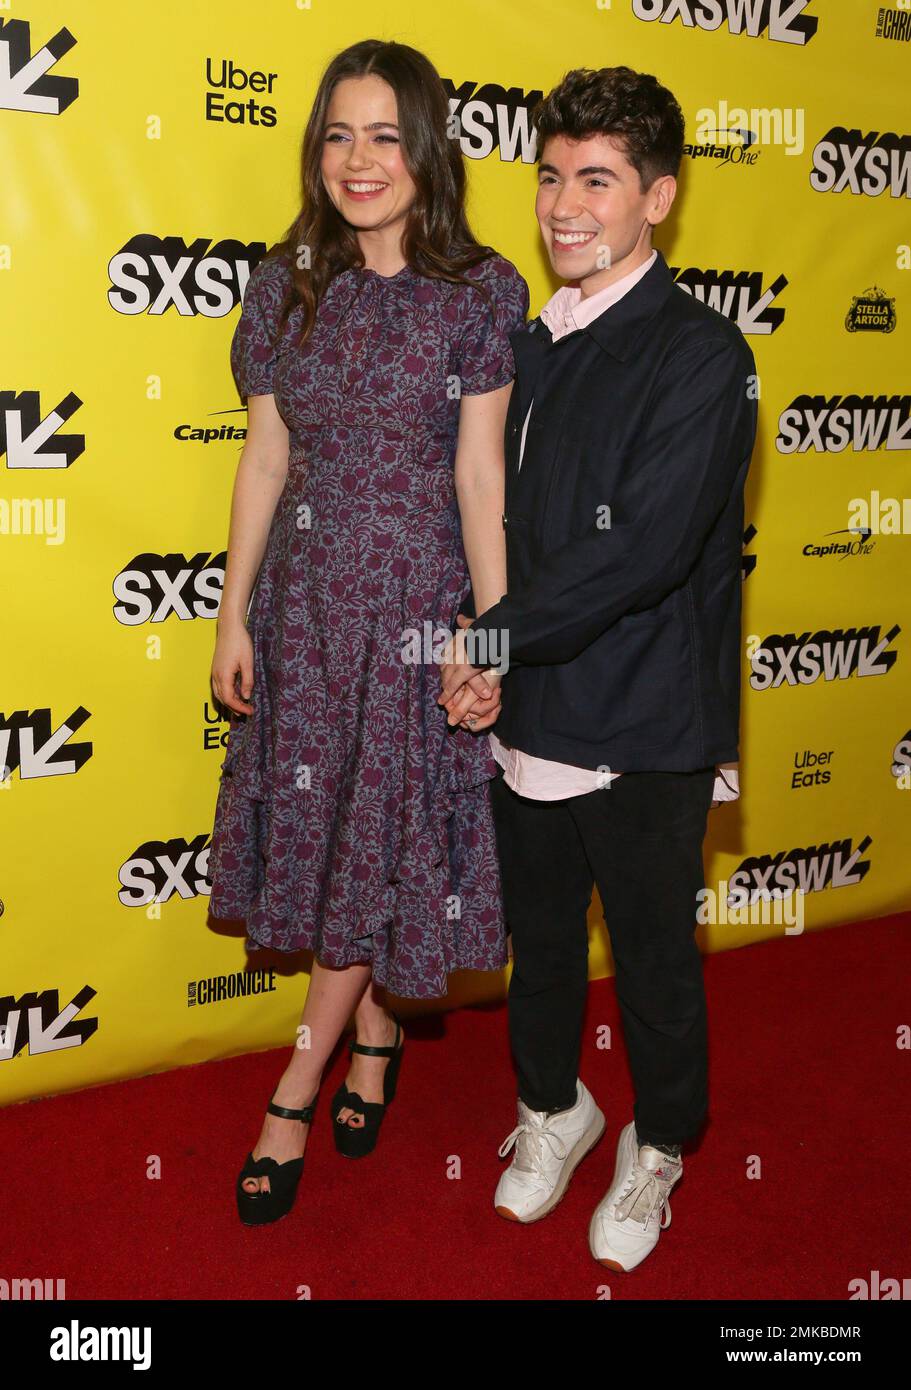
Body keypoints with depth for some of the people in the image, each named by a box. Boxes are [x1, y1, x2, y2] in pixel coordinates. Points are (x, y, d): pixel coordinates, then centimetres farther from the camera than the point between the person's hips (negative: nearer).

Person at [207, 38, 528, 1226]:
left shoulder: (481, 291, -7)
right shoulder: (286, 283, 3)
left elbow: (480, 474, -9)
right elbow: (265, 460, 5)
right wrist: (235, 617, 5)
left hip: (417, 596, -3)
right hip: (306, 593, 4)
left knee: (384, 835, 4)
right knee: (325, 830, 12)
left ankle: (299, 1083, 19)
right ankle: (374, 1034, 35)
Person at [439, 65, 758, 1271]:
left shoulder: (698, 354, -15)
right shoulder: (536, 346, 8)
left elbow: (640, 551, -24)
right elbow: (506, 519, 11)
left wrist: (492, 637, -18)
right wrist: (486, 659, -4)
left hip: (644, 730, -6)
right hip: (531, 713, 6)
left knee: (654, 957, 13)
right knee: (540, 935, 21)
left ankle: (656, 1148, 37)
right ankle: (553, 1107, 45)